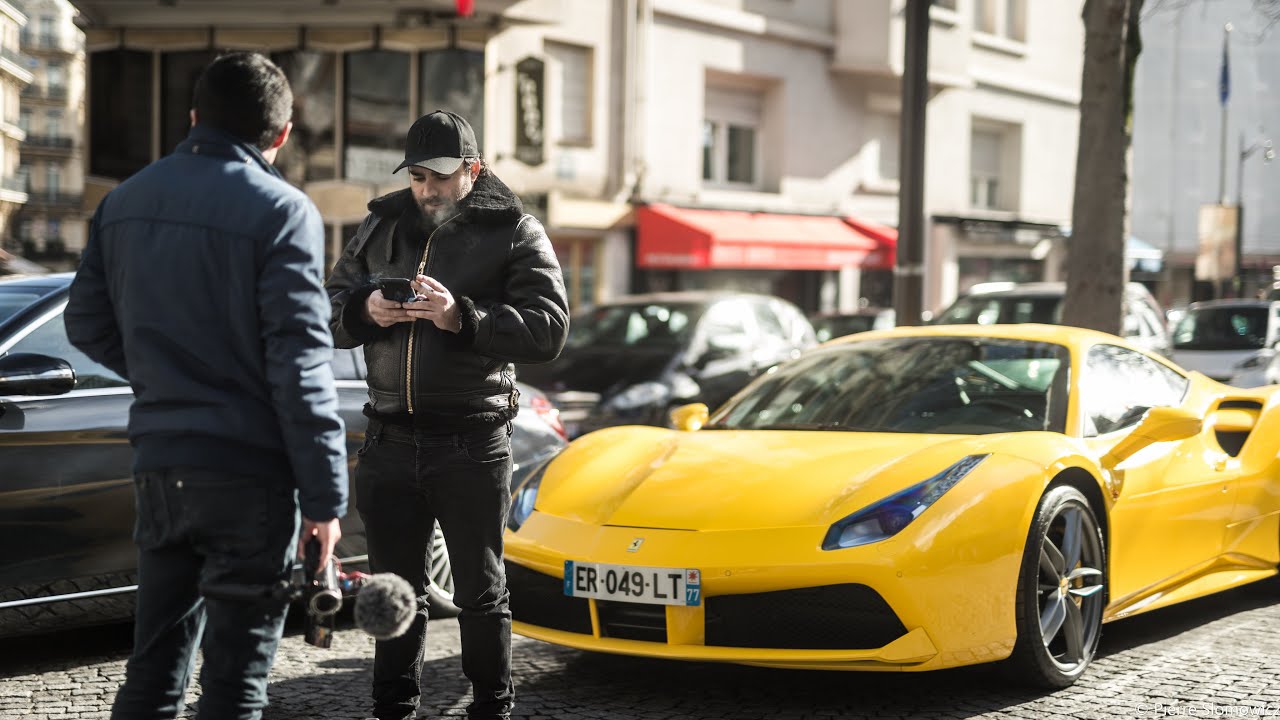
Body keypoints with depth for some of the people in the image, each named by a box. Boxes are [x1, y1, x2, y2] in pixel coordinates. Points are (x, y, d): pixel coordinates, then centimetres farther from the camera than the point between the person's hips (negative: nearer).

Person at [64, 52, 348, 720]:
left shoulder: (124, 202, 9)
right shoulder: (280, 212, -12)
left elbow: (87, 325, 15)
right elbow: (299, 364, -15)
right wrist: (325, 495, -12)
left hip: (158, 464, 6)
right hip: (248, 469, -6)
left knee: (154, 663, 16)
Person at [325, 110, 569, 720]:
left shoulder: (514, 234, -1)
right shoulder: (381, 227, 12)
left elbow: (548, 328, -12)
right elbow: (328, 310, 12)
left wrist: (462, 317, -24)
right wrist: (365, 310, -10)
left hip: (472, 445, -4)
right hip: (390, 440, 4)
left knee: (481, 593, 6)